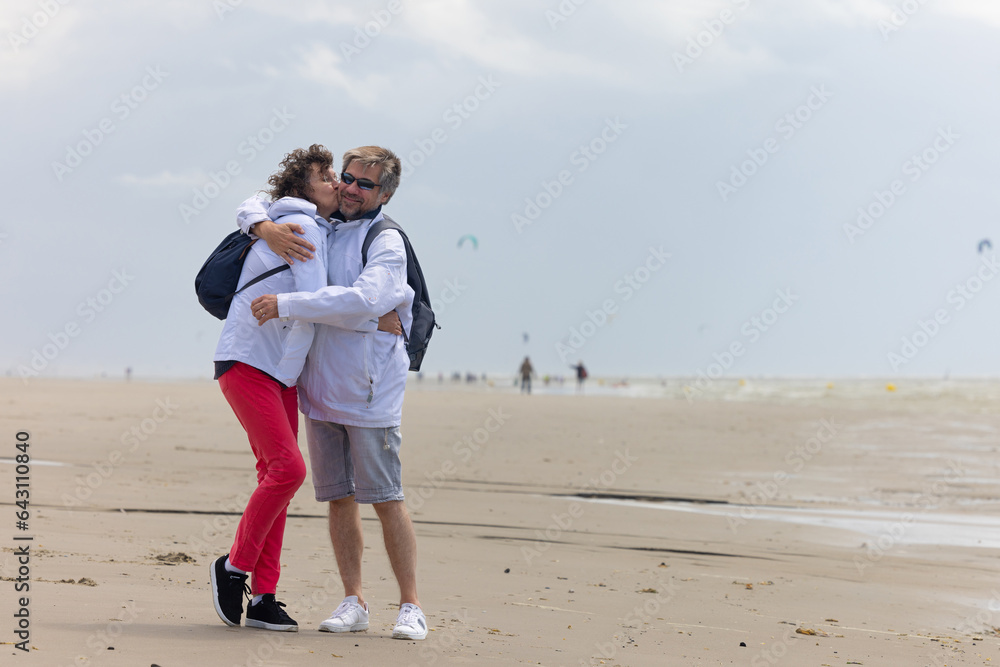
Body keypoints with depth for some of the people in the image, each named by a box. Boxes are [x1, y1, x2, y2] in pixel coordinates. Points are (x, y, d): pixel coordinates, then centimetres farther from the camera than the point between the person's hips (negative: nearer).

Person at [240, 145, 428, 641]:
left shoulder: (387, 242, -8)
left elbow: (363, 299, -25)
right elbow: (253, 207, 17)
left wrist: (286, 305, -26)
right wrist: (265, 227, -8)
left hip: (369, 393, -5)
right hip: (321, 390, 5)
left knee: (385, 500, -4)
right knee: (339, 499, 6)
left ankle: (411, 606, 2)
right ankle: (353, 603, 12)